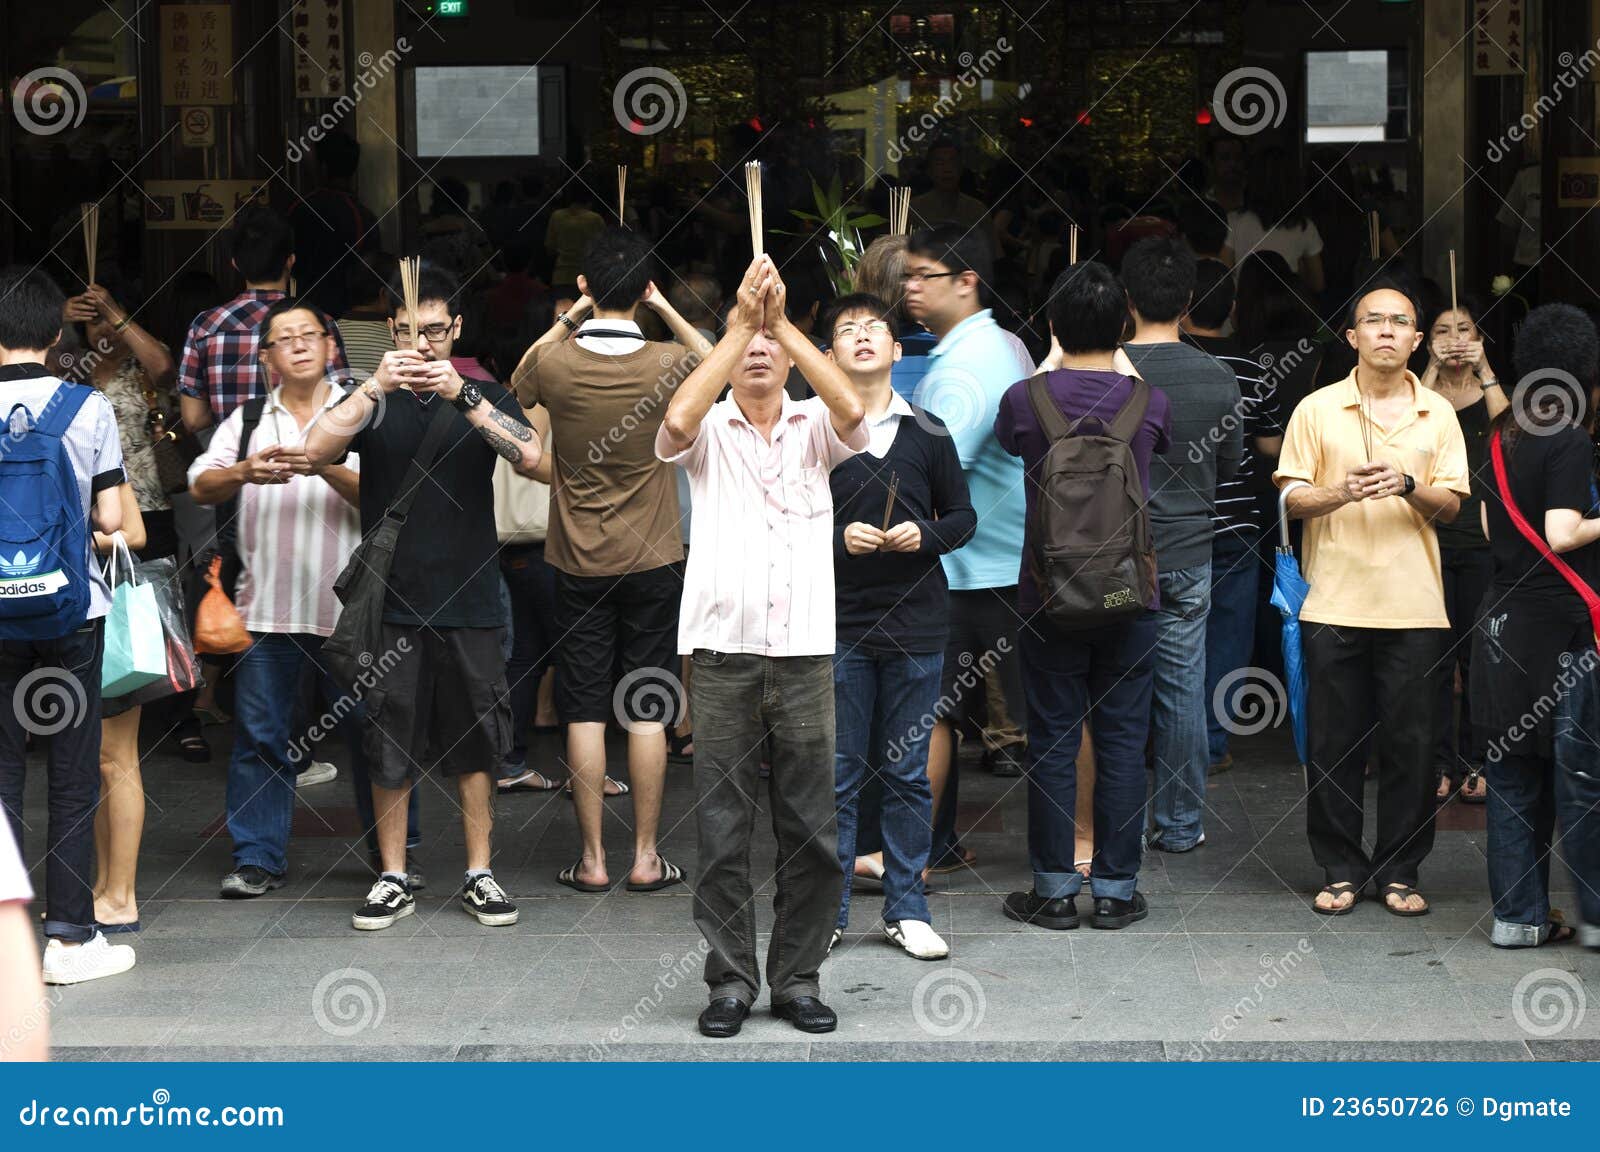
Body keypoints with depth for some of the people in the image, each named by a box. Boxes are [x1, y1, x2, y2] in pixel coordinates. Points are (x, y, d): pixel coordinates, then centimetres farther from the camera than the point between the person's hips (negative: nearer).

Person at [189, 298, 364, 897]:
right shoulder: (247, 420, 13)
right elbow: (200, 487, 4)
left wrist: (325, 466, -22)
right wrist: (245, 471, -16)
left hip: (345, 606, -2)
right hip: (265, 609, 2)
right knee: (260, 736, 3)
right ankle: (258, 859, 11)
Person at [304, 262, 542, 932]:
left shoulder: (485, 398, 6)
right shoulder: (373, 400, 6)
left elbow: (530, 457, -12)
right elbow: (316, 453, -11)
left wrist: (461, 394, -22)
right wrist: (375, 388, -22)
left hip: (470, 600, 0)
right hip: (390, 601, 0)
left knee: (475, 741, 5)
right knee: (388, 748, 3)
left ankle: (479, 875, 15)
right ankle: (393, 881, 13)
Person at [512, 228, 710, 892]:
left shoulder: (554, 361, -10)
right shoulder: (669, 364, -11)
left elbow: (518, 386, 15)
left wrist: (569, 318, 8)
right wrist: (665, 309, 6)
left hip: (578, 563, 0)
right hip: (653, 562, 0)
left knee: (584, 710, 4)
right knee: (648, 710, 5)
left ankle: (592, 859, 7)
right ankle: (646, 857, 9)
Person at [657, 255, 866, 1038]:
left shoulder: (813, 428, 8)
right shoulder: (709, 432, 5)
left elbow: (854, 409, -14)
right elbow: (677, 420, -19)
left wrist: (782, 322, -15)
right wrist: (739, 322, -17)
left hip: (807, 657, 1)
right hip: (722, 656, -1)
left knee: (811, 831, 4)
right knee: (722, 830, 3)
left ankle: (797, 980, 14)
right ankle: (730, 980, 11)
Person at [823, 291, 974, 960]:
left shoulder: (928, 434, 8)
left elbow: (963, 516, 12)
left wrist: (925, 535, -9)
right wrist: (839, 538, -15)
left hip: (916, 627, 2)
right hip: (839, 627, -2)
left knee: (908, 774, 8)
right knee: (837, 774, 1)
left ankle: (907, 910, 15)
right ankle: (826, 913, 9)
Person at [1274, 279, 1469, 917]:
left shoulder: (1437, 413, 8)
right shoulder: (1317, 409, 4)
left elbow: (1451, 505, 5)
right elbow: (1292, 498, 1)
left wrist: (1407, 486, -16)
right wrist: (1343, 492, -19)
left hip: (1414, 605, 1)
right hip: (1335, 601, -1)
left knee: (1409, 743, 2)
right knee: (1333, 744, 2)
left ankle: (1399, 870, 12)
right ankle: (1341, 869, 13)